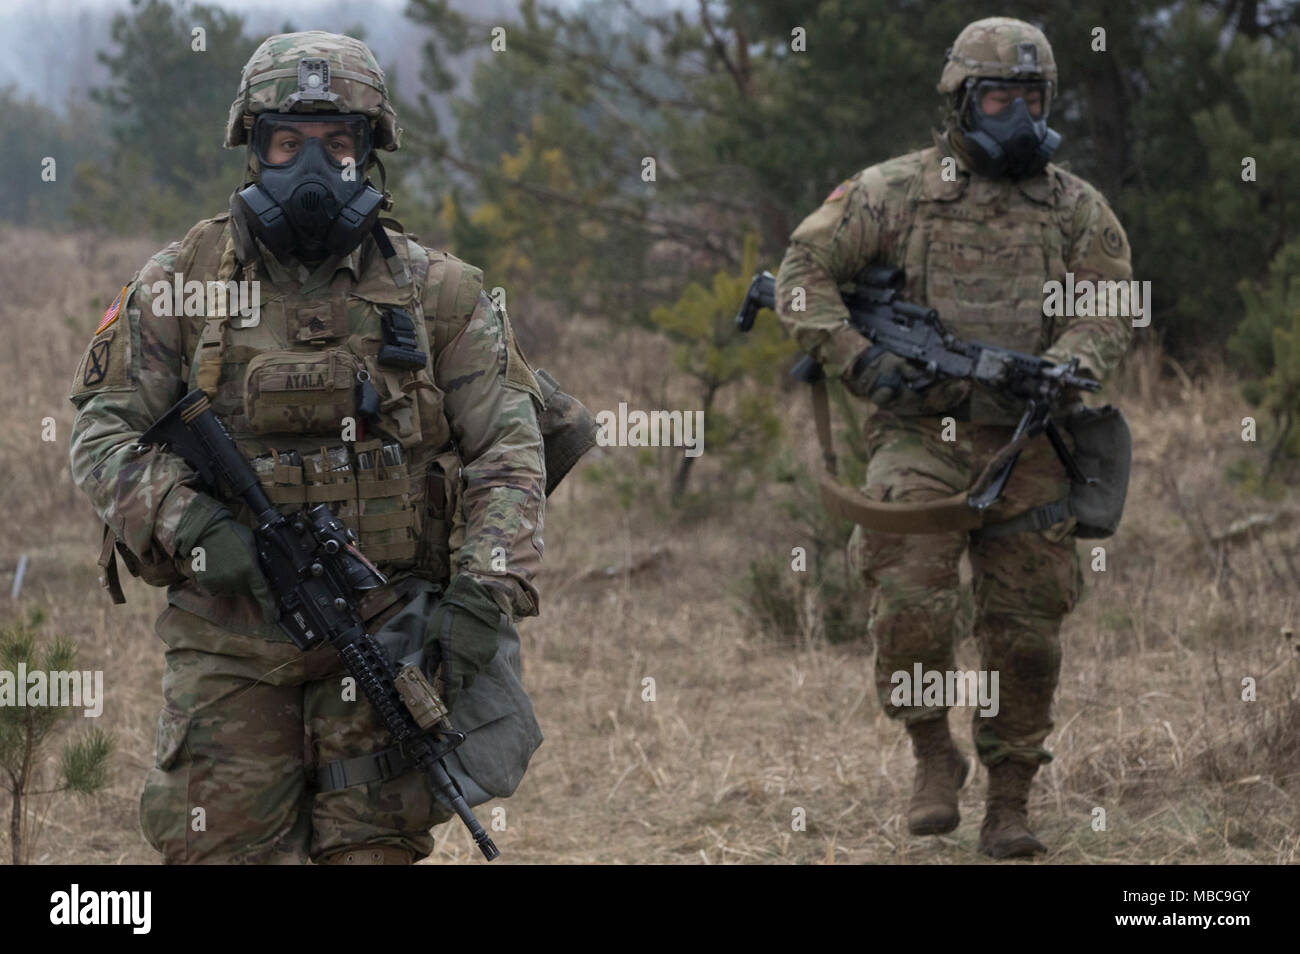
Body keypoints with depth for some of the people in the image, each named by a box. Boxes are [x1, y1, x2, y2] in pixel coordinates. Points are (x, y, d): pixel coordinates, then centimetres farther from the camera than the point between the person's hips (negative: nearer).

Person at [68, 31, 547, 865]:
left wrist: (486, 595, -12)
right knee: (228, 850, -3)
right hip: (230, 637, 0)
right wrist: (189, 523, -16)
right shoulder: (180, 285, 4)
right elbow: (104, 431, 2)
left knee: (374, 845, -1)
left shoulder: (435, 293, 5)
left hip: (386, 631, 0)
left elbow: (507, 454, 2)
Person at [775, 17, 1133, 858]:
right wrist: (856, 359, -11)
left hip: (1027, 446, 2)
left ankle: (1011, 797, 15)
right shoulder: (896, 191, 3)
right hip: (920, 434, -2)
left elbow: (1109, 311, 3)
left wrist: (1060, 368, -18)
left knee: (1026, 624, 2)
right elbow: (804, 272, 3)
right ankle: (933, 752, 2)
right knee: (911, 593, -19)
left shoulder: (1076, 208, 9)